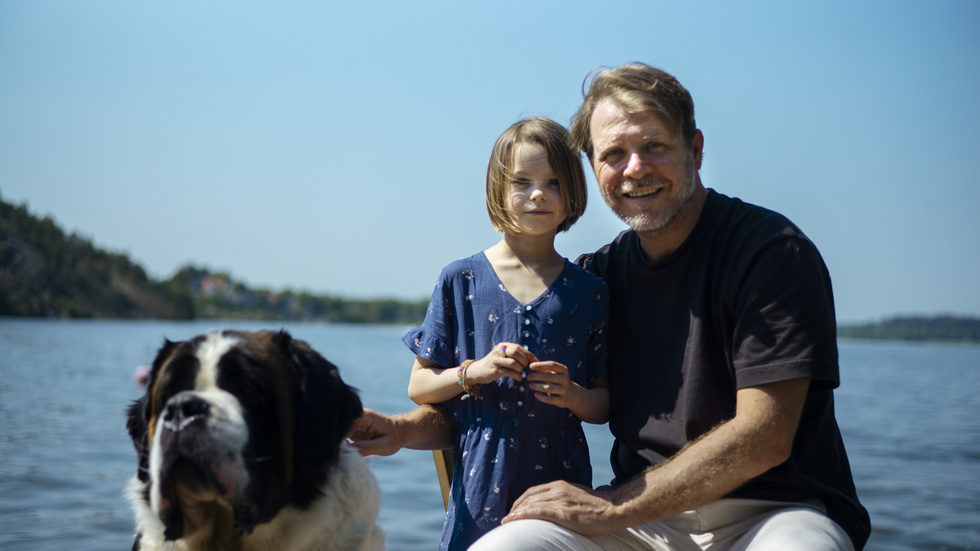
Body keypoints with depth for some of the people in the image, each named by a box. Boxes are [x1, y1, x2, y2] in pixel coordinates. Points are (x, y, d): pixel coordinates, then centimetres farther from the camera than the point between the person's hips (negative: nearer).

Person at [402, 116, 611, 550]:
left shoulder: (589, 293, 4)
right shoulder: (460, 281, 2)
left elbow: (604, 406, 7)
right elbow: (419, 387, 3)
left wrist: (573, 395, -13)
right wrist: (474, 372, -14)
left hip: (560, 484, 1)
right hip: (479, 487, -1)